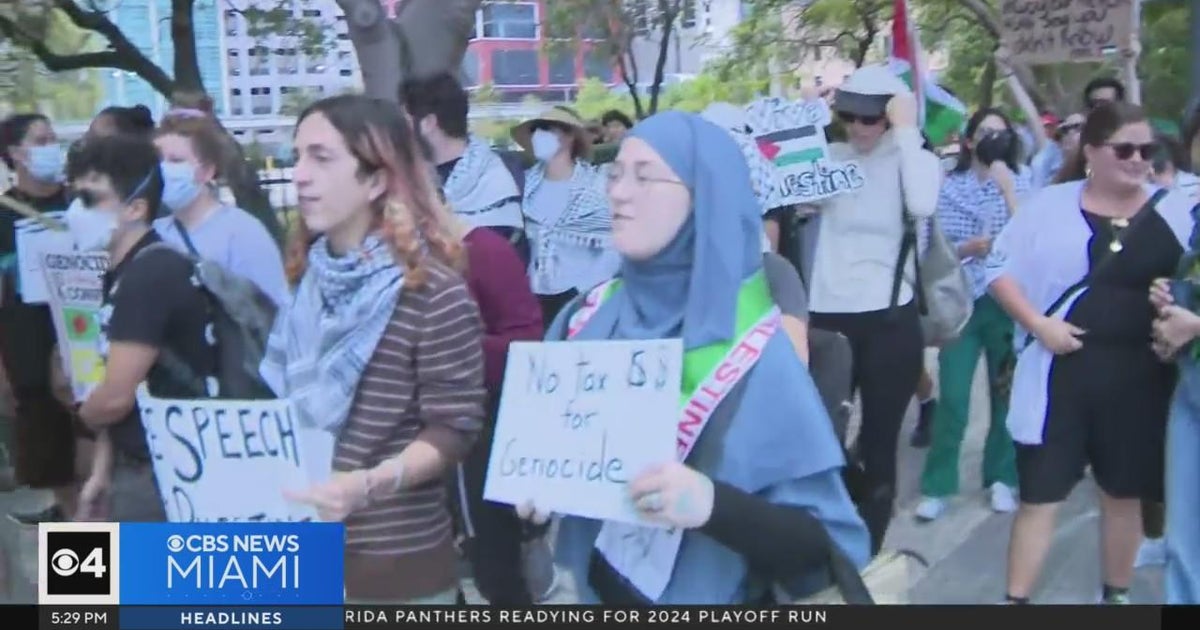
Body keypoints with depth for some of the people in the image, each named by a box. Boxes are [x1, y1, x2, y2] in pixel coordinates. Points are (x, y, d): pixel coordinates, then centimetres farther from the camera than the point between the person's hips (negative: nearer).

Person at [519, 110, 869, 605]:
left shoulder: (756, 353, -20)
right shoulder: (586, 316, -8)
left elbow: (823, 544, -20)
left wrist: (713, 504, -35)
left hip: (714, 598, -4)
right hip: (597, 587, 4)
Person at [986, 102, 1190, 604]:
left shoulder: (1177, 213, 3)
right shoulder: (1050, 205, -1)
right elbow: (1000, 269, 0)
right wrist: (1039, 324, -11)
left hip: (1139, 375, 2)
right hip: (1061, 369, -2)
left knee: (1124, 492, 16)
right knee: (1040, 494, 3)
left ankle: (1116, 594, 36)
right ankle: (1016, 599, 14)